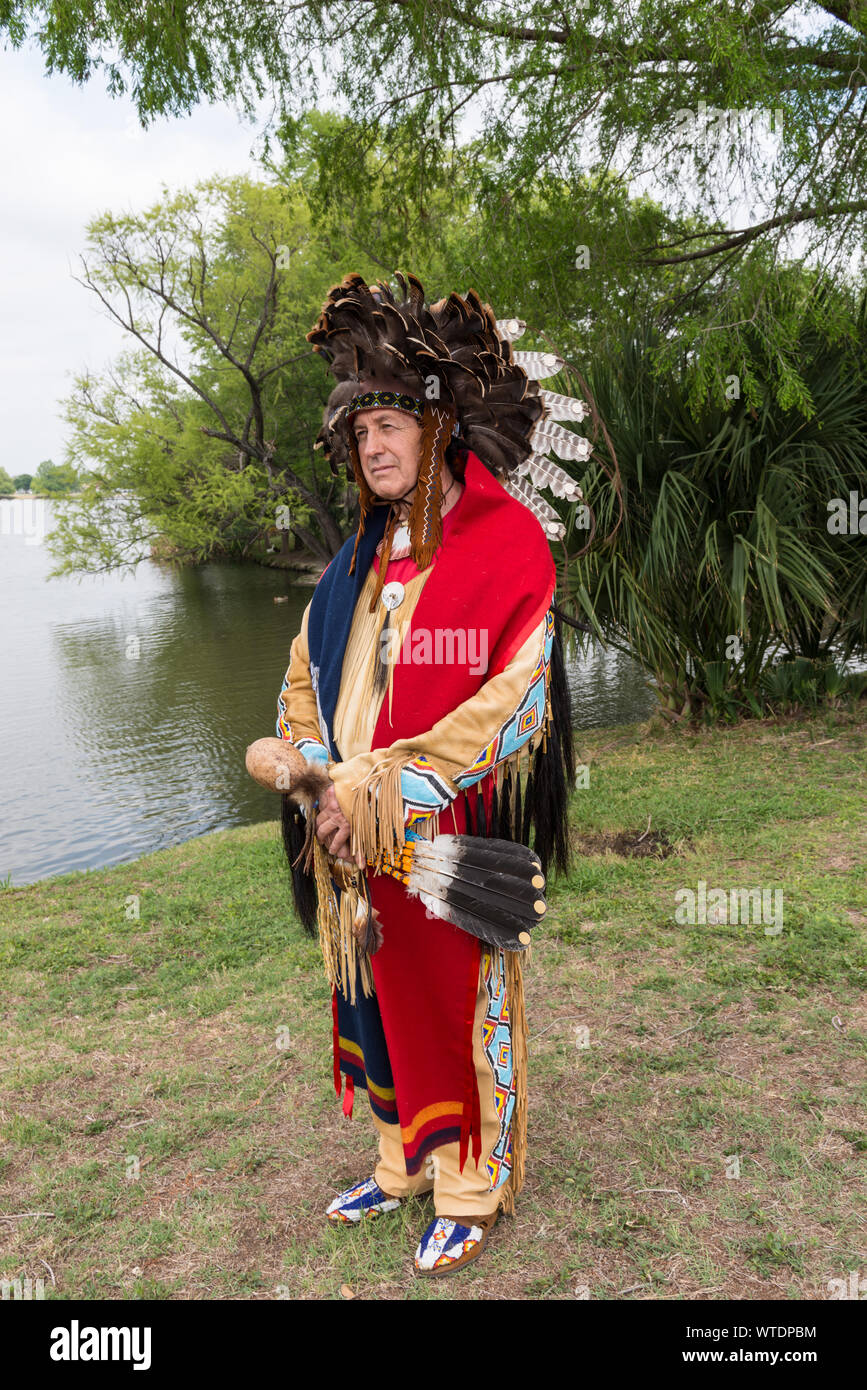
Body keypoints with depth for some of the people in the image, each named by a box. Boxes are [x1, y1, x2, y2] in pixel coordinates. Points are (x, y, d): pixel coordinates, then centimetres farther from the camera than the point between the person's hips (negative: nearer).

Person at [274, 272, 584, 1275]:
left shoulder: (509, 538, -10)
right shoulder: (364, 553, 11)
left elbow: (509, 703, -17)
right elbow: (306, 673, 14)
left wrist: (379, 788, -18)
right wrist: (316, 772, -3)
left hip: (453, 834, -6)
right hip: (358, 836, 7)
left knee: (460, 1000, 7)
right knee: (381, 995, 17)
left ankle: (469, 1192, 30)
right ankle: (405, 1162, 40)